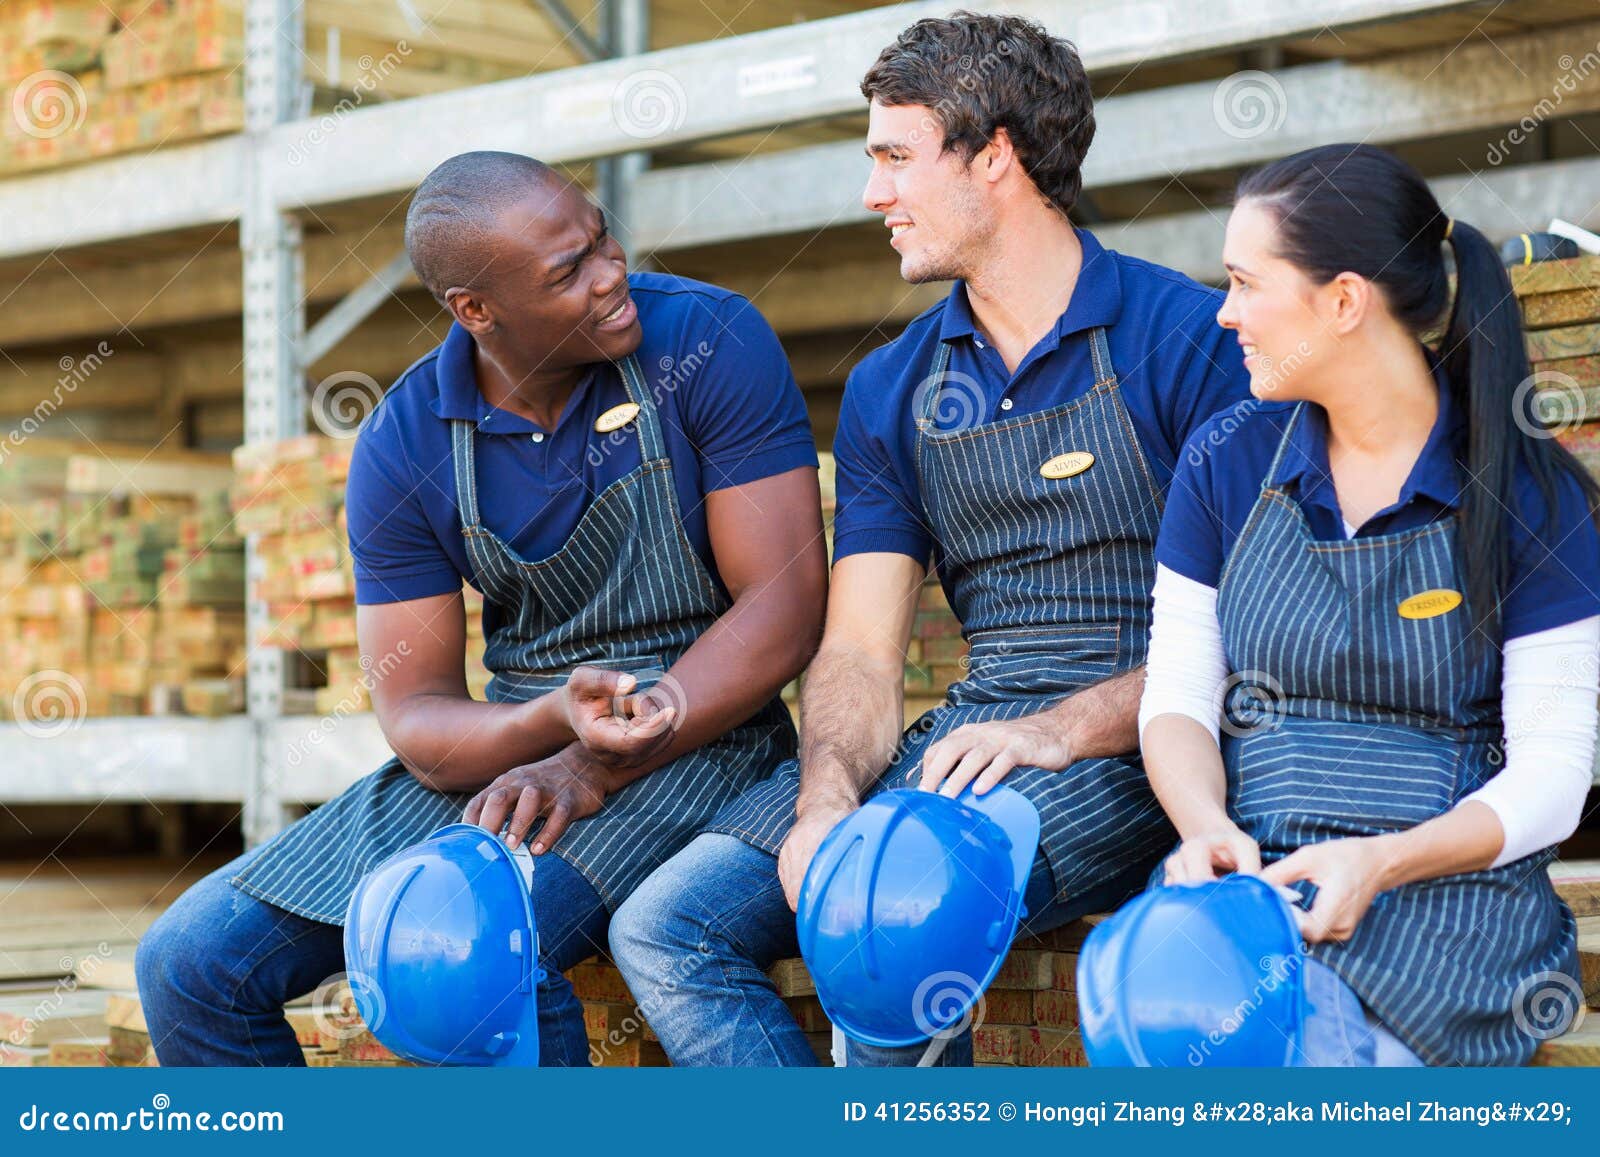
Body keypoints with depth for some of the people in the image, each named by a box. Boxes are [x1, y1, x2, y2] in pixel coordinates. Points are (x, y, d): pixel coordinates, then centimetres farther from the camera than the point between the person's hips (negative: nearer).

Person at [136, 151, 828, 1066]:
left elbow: (785, 603, -13)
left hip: (702, 730, -4)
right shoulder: (404, 445, -2)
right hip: (509, 741, 5)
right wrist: (559, 718, -27)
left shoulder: (710, 340, -11)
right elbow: (415, 715, -4)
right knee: (192, 960, -8)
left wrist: (596, 768, -22)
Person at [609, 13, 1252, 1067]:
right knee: (663, 926, -12)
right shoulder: (891, 390, 14)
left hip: (1132, 745, -6)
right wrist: (825, 798, -14)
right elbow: (861, 647, 7)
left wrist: (1064, 728, -23)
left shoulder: (1186, 338, -4)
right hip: (967, 736, 6)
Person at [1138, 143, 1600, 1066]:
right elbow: (1178, 698, 9)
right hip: (1252, 867, 3)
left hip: (1452, 883, -3)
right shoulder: (1227, 463, 11)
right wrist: (1207, 831, -13)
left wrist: (1382, 862, -20)